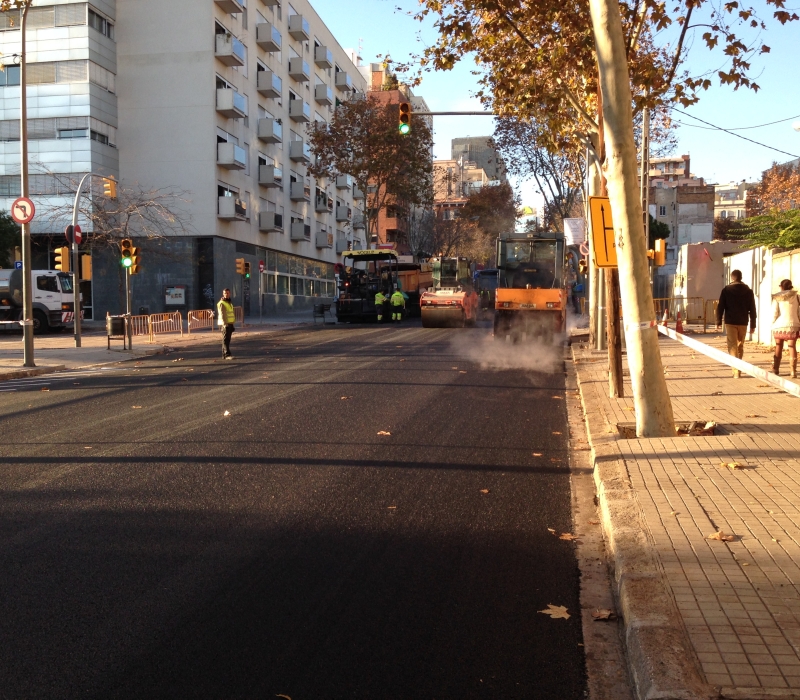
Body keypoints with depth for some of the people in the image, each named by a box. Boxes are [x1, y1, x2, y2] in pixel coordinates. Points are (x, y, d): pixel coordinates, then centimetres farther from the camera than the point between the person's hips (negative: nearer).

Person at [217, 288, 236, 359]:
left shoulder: (230, 303, 19)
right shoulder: (222, 303, -10)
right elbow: (221, 314, -18)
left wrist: (232, 324, 22)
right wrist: (224, 324, -27)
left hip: (230, 324, 9)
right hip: (225, 324, -9)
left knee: (227, 340, 10)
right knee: (225, 340, -13)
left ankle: (224, 355, 15)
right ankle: (227, 354, -18)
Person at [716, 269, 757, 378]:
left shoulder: (726, 290, -3)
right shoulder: (748, 291, 5)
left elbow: (720, 307, -5)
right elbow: (752, 309, 5)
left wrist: (718, 321, 2)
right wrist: (753, 325, 9)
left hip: (730, 322, -3)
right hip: (743, 323, 3)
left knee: (732, 346, -3)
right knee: (740, 346, 16)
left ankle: (736, 371, -13)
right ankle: (738, 368, 24)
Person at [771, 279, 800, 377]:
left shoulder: (777, 298, -2)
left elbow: (774, 313, -5)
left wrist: (773, 325, 5)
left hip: (779, 325, 1)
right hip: (792, 325, 0)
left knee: (778, 347, 14)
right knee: (792, 347, 0)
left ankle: (775, 369, 17)